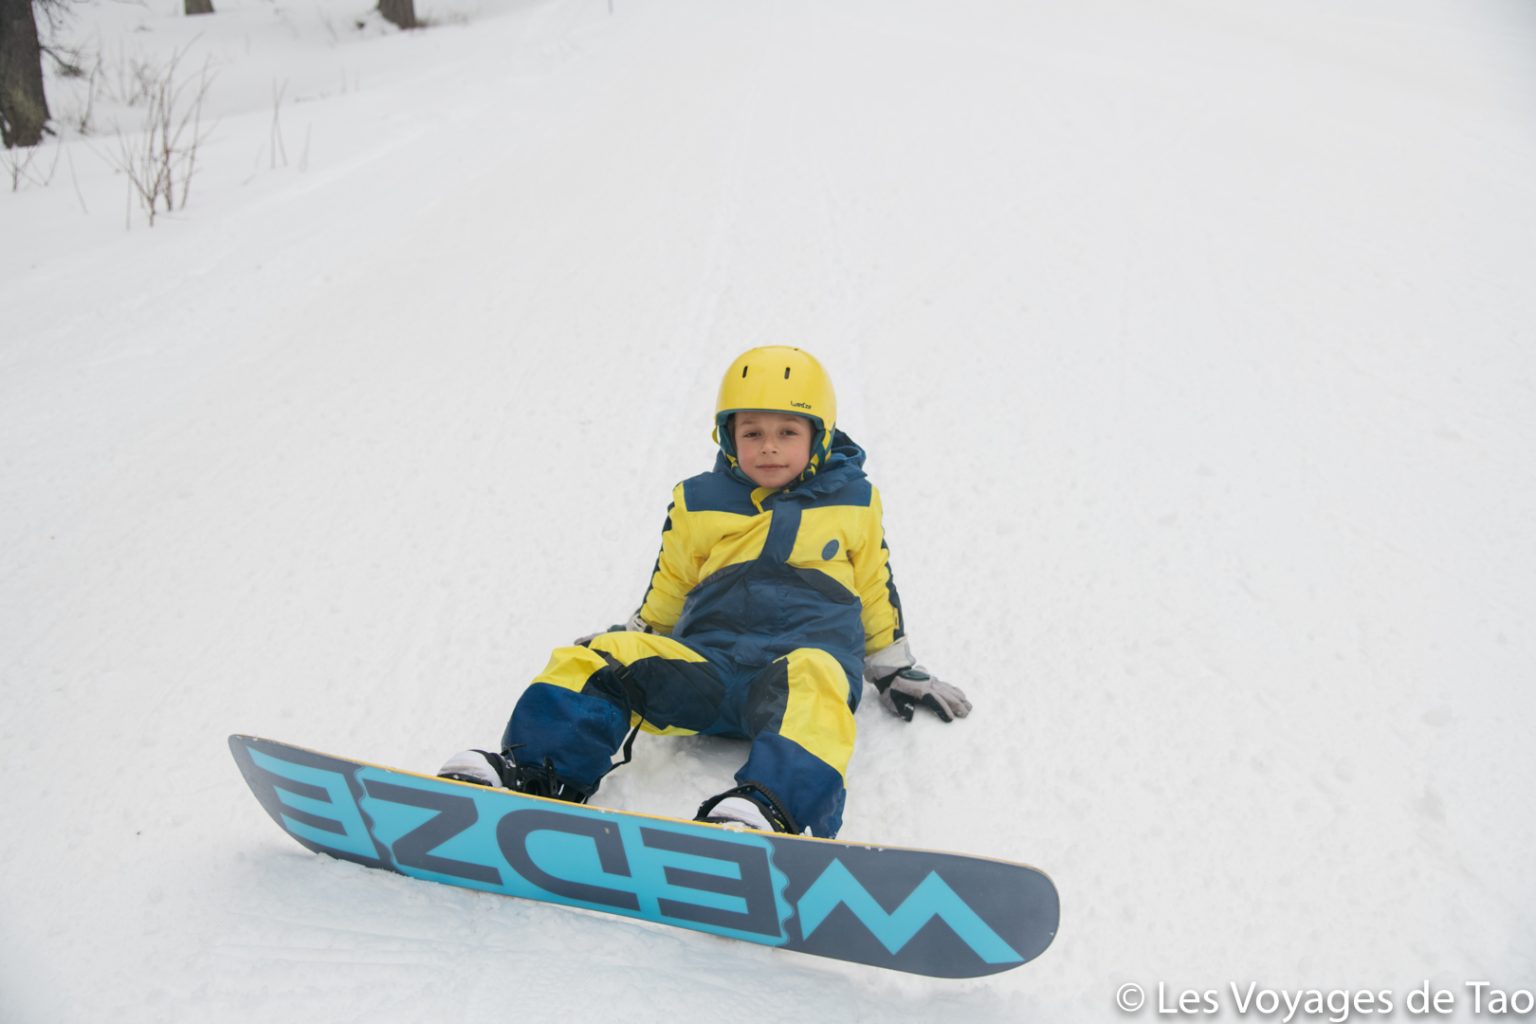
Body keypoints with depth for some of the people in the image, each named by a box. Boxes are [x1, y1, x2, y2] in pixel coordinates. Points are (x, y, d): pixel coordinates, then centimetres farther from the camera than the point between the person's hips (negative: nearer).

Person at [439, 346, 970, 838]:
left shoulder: (852, 501, 18)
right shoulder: (698, 503, 19)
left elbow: (876, 592, 26)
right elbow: (664, 597, 28)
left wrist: (897, 672, 27)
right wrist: (630, 644, 24)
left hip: (810, 653, -2)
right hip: (706, 661, 3)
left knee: (809, 682, -41)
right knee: (598, 660, -23)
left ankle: (775, 808, -61)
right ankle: (535, 775, -31)